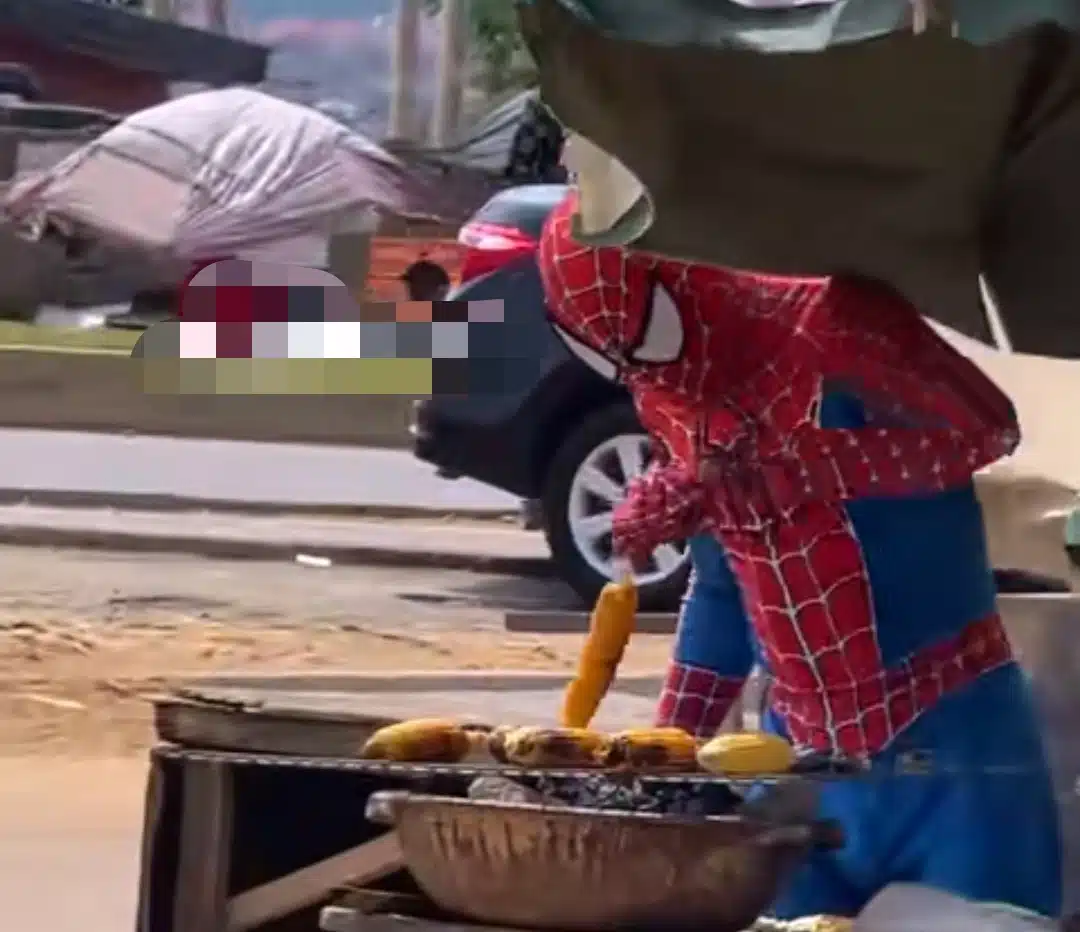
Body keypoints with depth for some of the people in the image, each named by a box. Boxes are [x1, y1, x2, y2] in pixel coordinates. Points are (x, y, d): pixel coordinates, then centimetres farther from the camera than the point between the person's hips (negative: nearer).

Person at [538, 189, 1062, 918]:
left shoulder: (827, 321, -13)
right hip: (801, 758, 6)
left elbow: (986, 428, -20)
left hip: (949, 743, -6)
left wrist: (783, 466, -22)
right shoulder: (664, 402, 8)